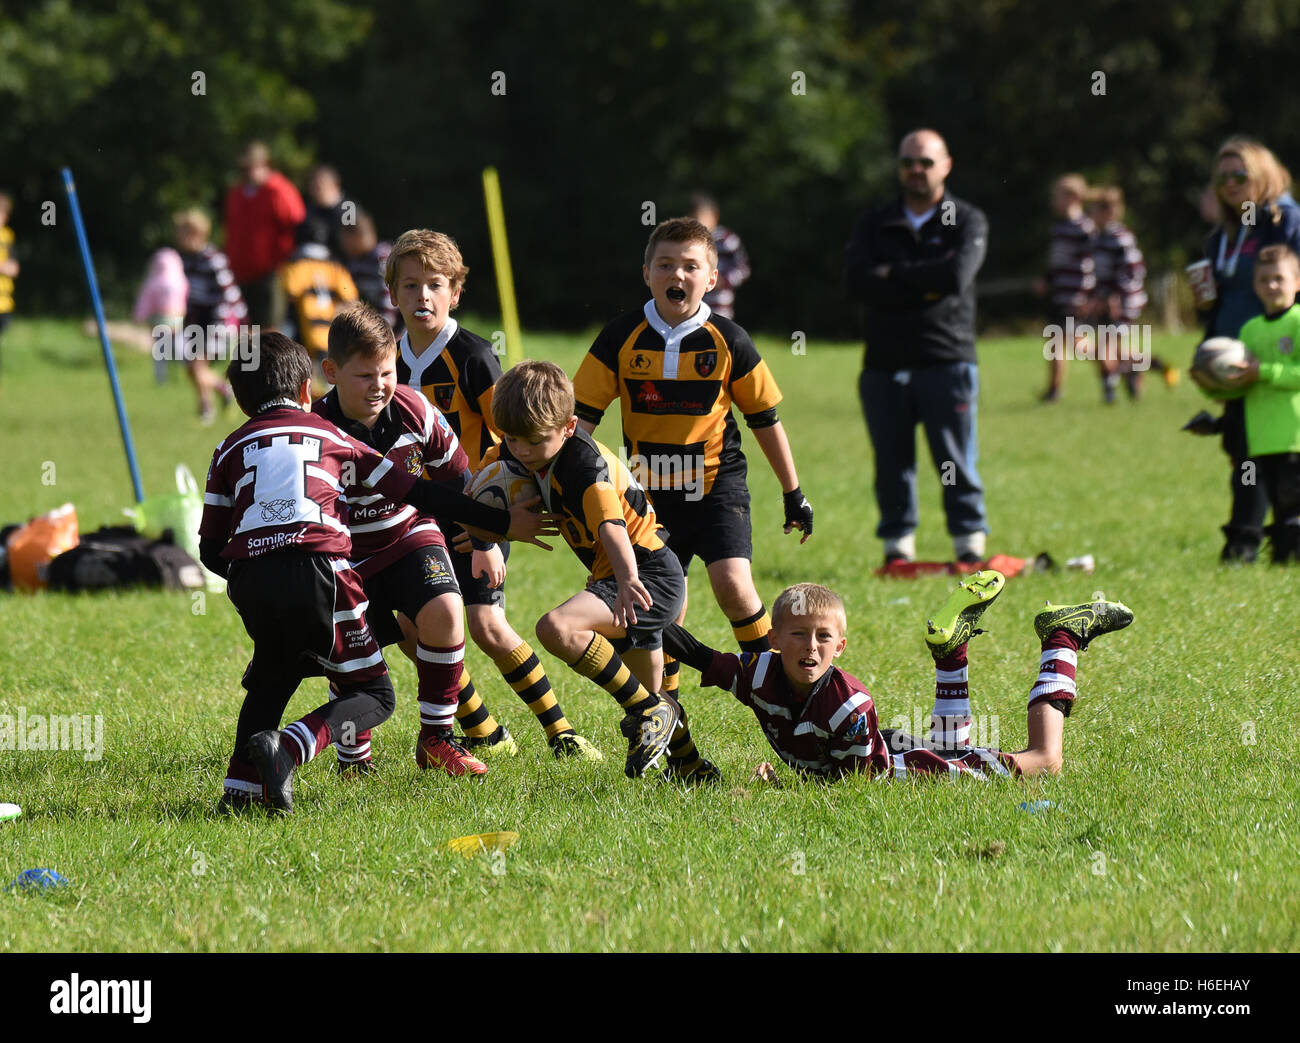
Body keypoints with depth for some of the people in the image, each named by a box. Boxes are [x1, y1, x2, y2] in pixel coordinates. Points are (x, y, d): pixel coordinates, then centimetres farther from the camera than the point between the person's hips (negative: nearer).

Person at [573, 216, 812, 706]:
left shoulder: (727, 342, -7)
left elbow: (765, 420, 3)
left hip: (716, 484, -2)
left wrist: (793, 494, 9)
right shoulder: (621, 339, -5)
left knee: (732, 583, -19)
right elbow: (582, 416, -1)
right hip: (648, 492, 2)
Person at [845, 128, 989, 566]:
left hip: (946, 361, -3)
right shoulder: (875, 224, 14)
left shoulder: (967, 222, 6)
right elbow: (860, 280, -4)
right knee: (892, 464, 4)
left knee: (956, 461, -4)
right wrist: (924, 285, -10)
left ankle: (970, 545, 2)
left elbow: (956, 276, -14)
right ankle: (897, 548, 11)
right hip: (885, 364, 3)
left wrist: (894, 275, -4)